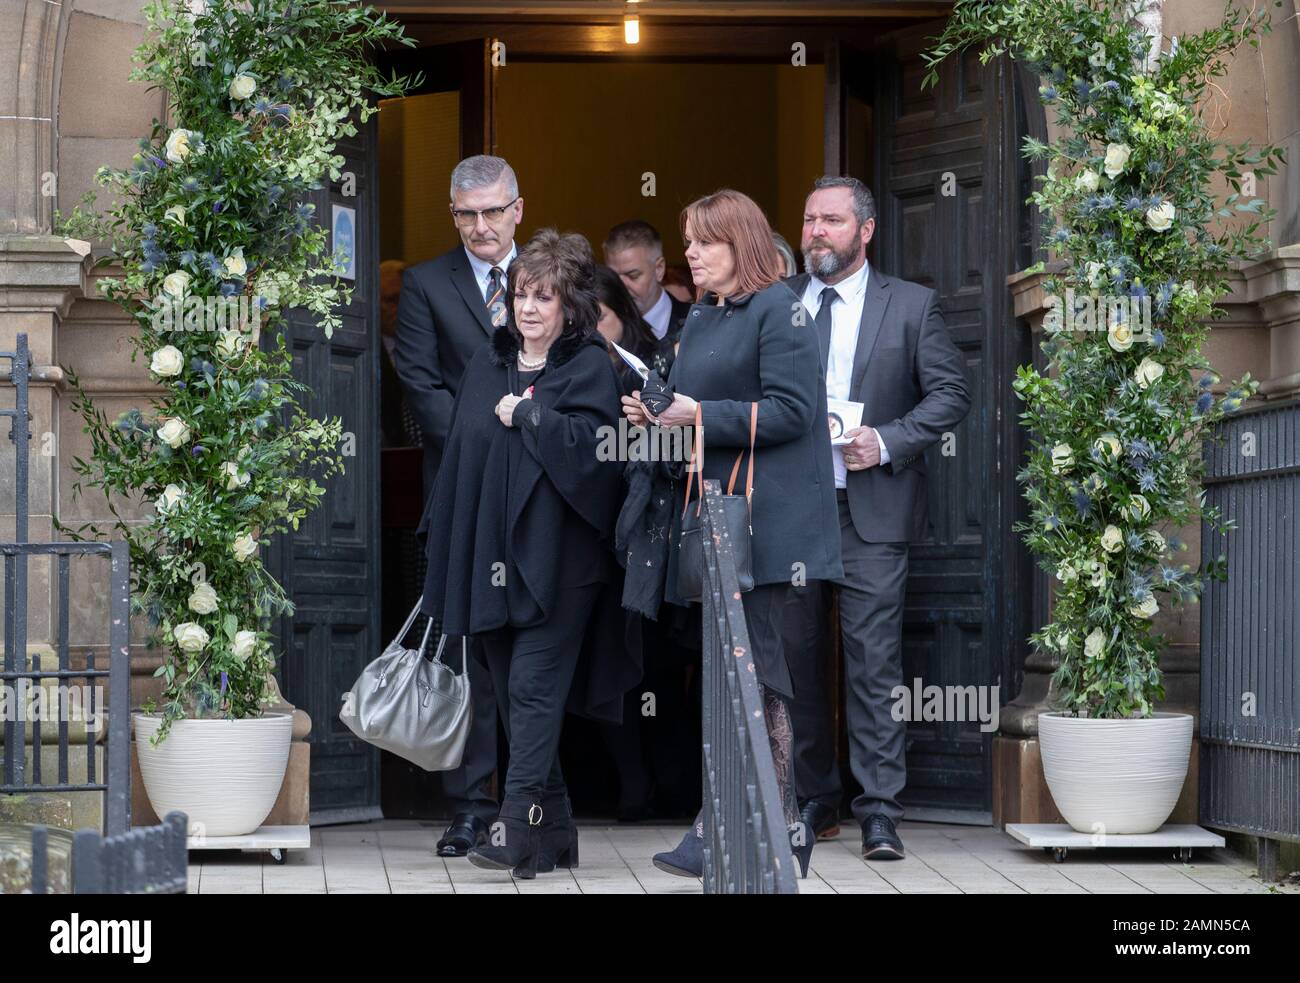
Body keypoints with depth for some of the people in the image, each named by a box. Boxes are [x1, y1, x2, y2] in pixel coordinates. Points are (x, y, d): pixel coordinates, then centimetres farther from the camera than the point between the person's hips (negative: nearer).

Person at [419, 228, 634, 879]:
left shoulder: (590, 367, -2)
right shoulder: (488, 365, 15)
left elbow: (594, 443, -18)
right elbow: (458, 456, 17)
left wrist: (526, 414, -12)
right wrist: (446, 551, 14)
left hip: (556, 559, -6)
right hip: (490, 557, 6)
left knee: (532, 690, -11)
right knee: (512, 697, 8)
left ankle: (517, 827, -14)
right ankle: (554, 828, 16)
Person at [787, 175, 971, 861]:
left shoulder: (911, 305, 4)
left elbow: (951, 392, 1)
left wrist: (887, 442, -11)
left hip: (871, 510, -3)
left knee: (873, 663, -6)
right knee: (797, 660, 8)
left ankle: (879, 811, -4)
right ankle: (813, 800, 20)